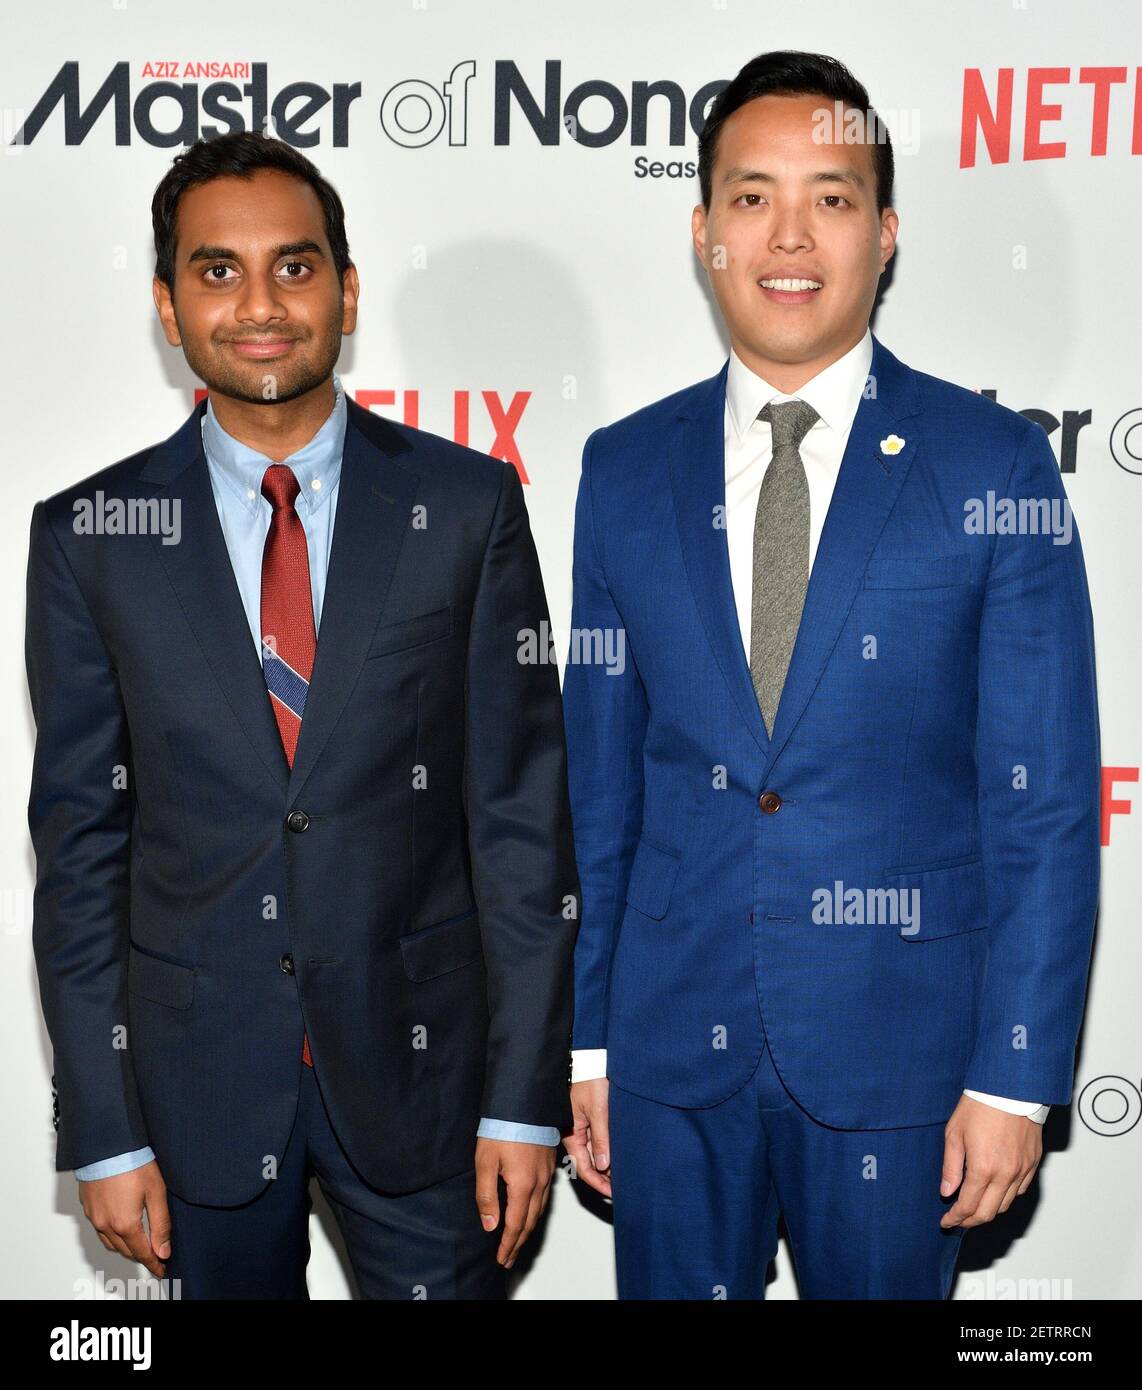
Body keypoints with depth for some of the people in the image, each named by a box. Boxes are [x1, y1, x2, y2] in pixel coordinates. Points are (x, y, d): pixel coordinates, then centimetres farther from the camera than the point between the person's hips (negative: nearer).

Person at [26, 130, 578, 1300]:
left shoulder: (467, 504, -4)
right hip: (197, 1080, 1)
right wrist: (102, 1131, -2)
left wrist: (525, 1095, -5)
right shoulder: (90, 535, -2)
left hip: (417, 1059, 0)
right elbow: (79, 840, 0)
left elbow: (522, 807, -4)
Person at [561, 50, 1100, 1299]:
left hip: (895, 1045, -2)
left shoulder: (995, 468, -6)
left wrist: (1016, 1078, -9)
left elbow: (1044, 799, -6)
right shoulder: (625, 471, 2)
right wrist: (584, 1039, 6)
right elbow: (598, 780, 5)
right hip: (672, 1042, 2)